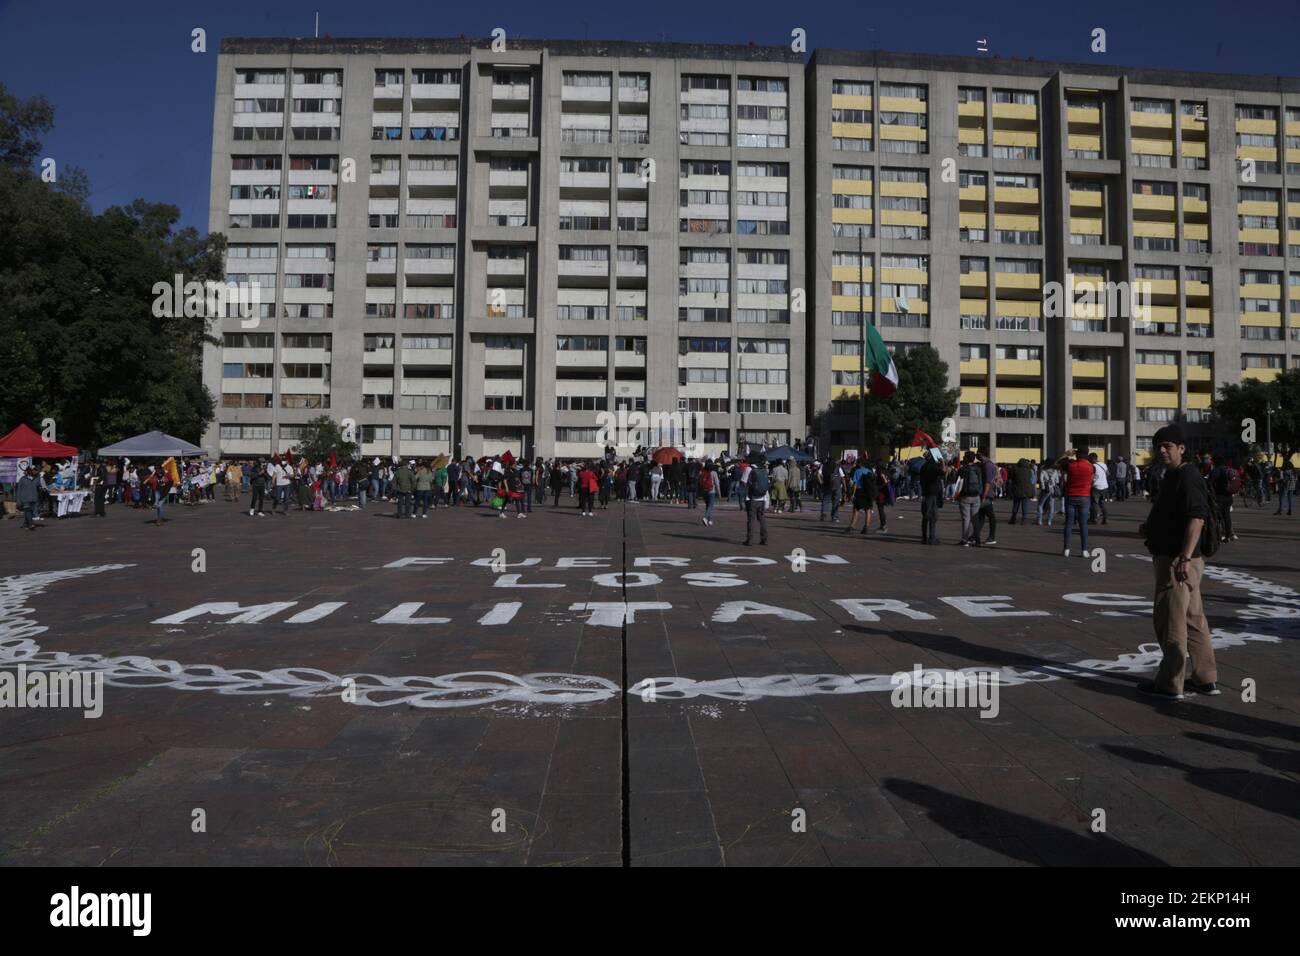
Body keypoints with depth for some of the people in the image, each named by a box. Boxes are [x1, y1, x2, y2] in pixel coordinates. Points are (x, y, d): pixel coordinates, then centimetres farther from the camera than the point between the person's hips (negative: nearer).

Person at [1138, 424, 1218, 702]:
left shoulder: (1187, 477, -16)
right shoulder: (1172, 476, 16)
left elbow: (1197, 517, -26)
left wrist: (1184, 558, -31)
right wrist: (1152, 527, 16)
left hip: (1177, 561, -11)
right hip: (1172, 557, 11)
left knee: (1170, 621, -5)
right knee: (1193, 619, 16)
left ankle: (1169, 684, 3)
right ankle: (1206, 679, 26)